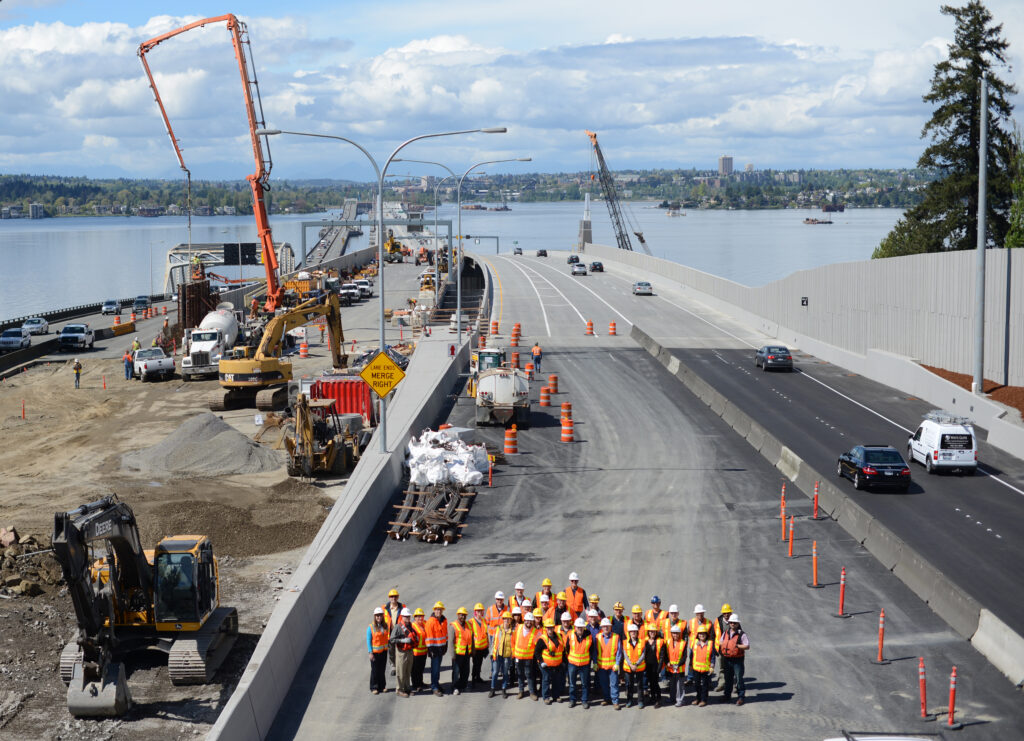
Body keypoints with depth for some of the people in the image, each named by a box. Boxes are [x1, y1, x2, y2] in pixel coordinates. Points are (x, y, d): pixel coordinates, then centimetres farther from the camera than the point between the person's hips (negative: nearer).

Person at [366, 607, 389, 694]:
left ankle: (381, 686, 22)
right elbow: (368, 641, -10)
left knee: (382, 670, 11)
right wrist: (370, 653, -13)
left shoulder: (385, 626, 2)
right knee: (375, 670, 2)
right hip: (375, 652, -4)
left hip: (384, 651, 4)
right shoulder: (371, 627, -11)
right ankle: (374, 688, 11)